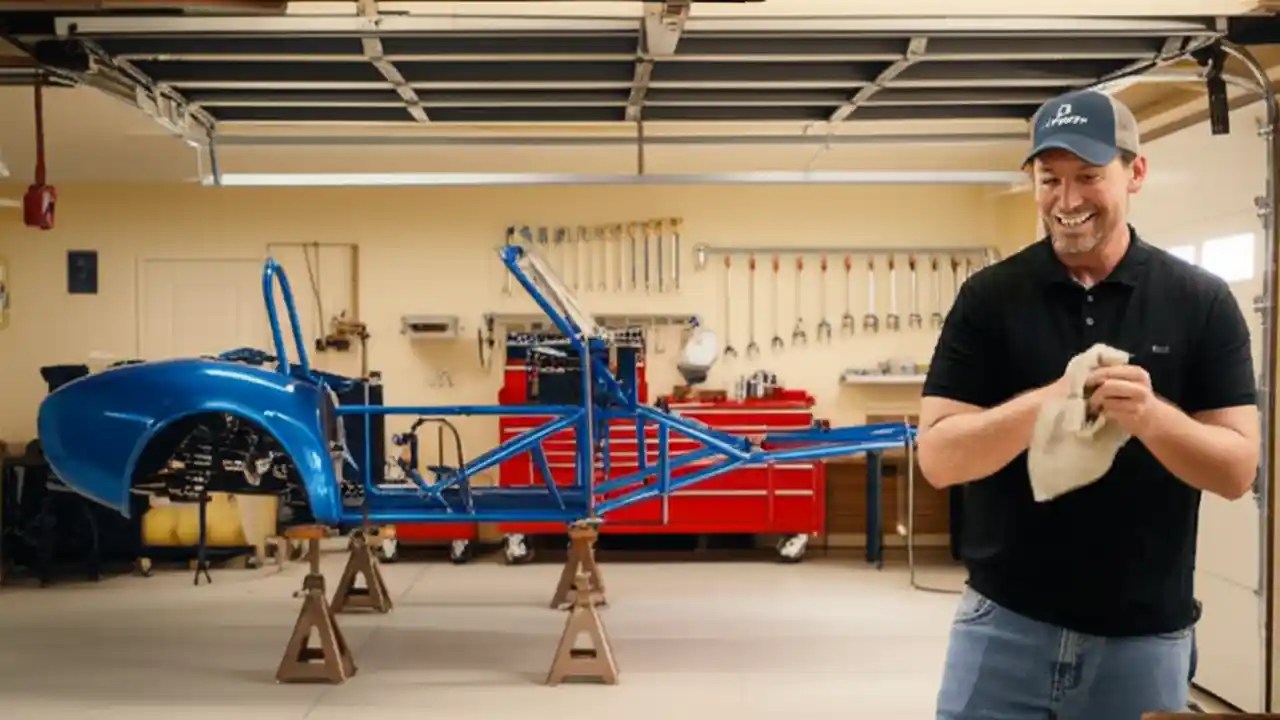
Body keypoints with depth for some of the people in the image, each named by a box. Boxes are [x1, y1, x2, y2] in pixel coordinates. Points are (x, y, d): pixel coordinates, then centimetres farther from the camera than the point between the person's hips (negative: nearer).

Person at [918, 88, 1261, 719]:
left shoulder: (1202, 302, -2)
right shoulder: (989, 296, -3)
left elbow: (1238, 469, -6)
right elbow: (938, 457, -9)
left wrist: (1151, 415, -25)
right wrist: (1044, 403, -25)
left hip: (1144, 636, 1)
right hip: (1004, 624, 0)